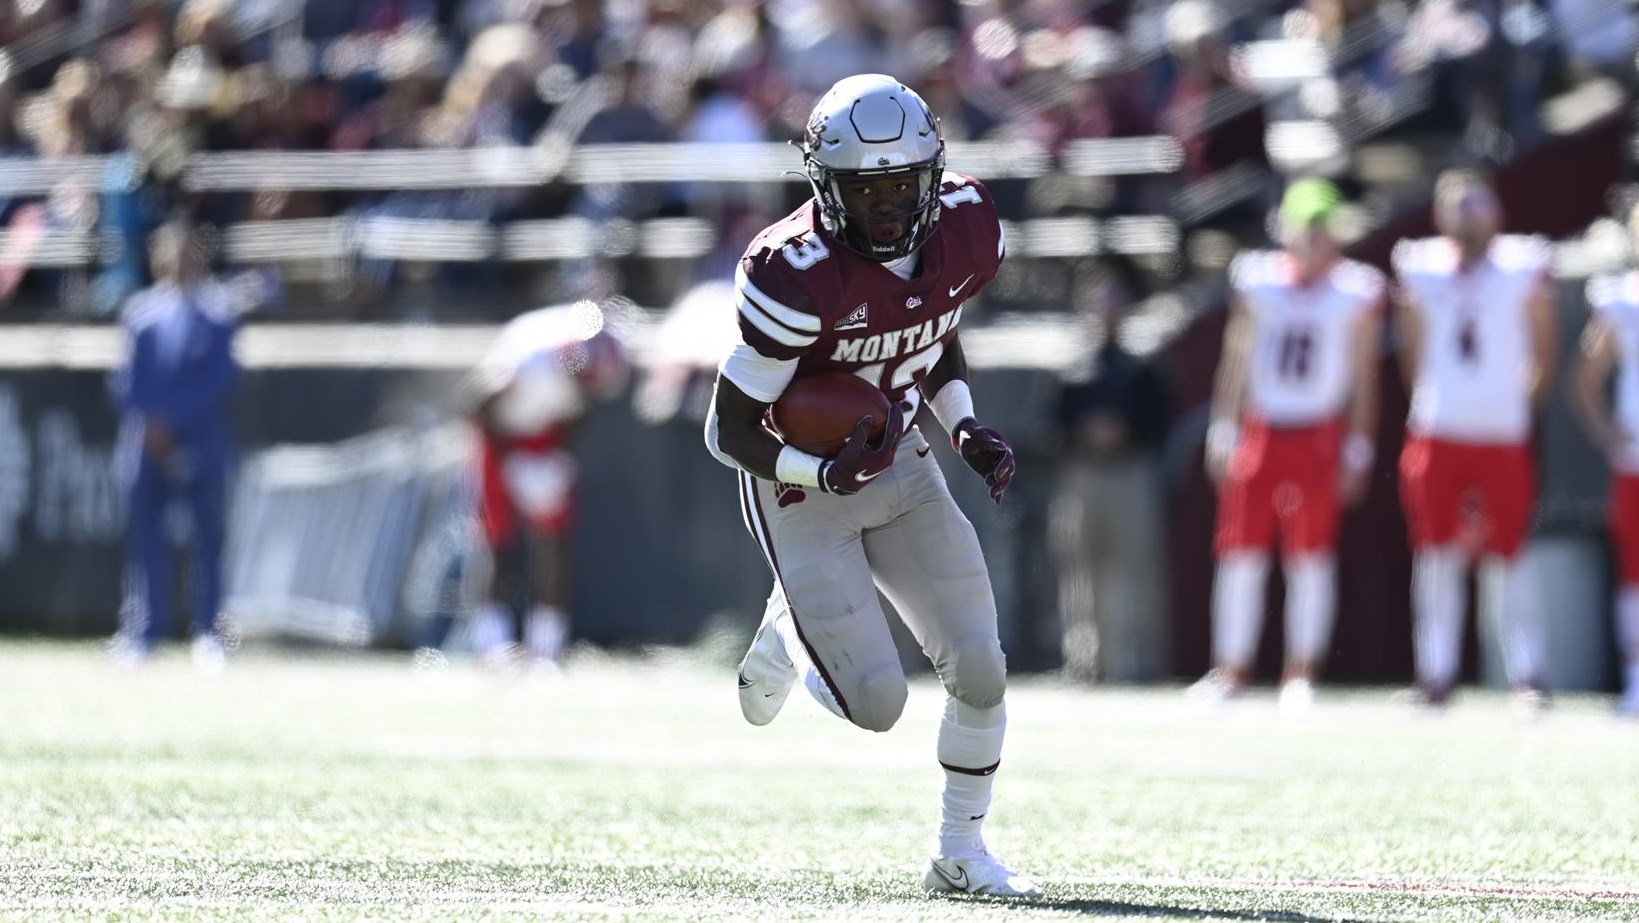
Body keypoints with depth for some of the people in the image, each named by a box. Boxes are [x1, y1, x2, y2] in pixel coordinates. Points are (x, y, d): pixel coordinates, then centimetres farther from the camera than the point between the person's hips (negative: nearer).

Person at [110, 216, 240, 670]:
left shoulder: (219, 306, 1)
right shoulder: (141, 307, 10)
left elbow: (220, 377, -6)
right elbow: (128, 376, 9)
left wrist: (172, 421, -12)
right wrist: (146, 422, -7)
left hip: (202, 440, -2)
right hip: (146, 440, 2)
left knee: (209, 531, -1)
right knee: (143, 529, 0)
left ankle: (208, 632, 5)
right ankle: (142, 631, 5)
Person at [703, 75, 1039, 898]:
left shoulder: (963, 232, -11)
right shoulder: (797, 278, -30)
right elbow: (728, 433, -21)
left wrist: (966, 430, -4)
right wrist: (826, 472, -36)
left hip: (899, 464, 5)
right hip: (801, 485, -5)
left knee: (981, 675, -3)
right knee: (877, 705, -10)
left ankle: (961, 854, 18)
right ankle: (790, 631, 23)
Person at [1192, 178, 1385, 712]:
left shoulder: (1355, 293, -1)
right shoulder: (1257, 281, 5)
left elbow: (1364, 377, 3)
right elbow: (1235, 361, 11)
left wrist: (1358, 449, 0)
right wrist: (1223, 430, 8)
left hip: (1318, 437, -2)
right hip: (1258, 432, 2)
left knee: (1312, 558, -3)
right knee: (1241, 555, 1)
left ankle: (1301, 673, 4)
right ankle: (1231, 668, 9)